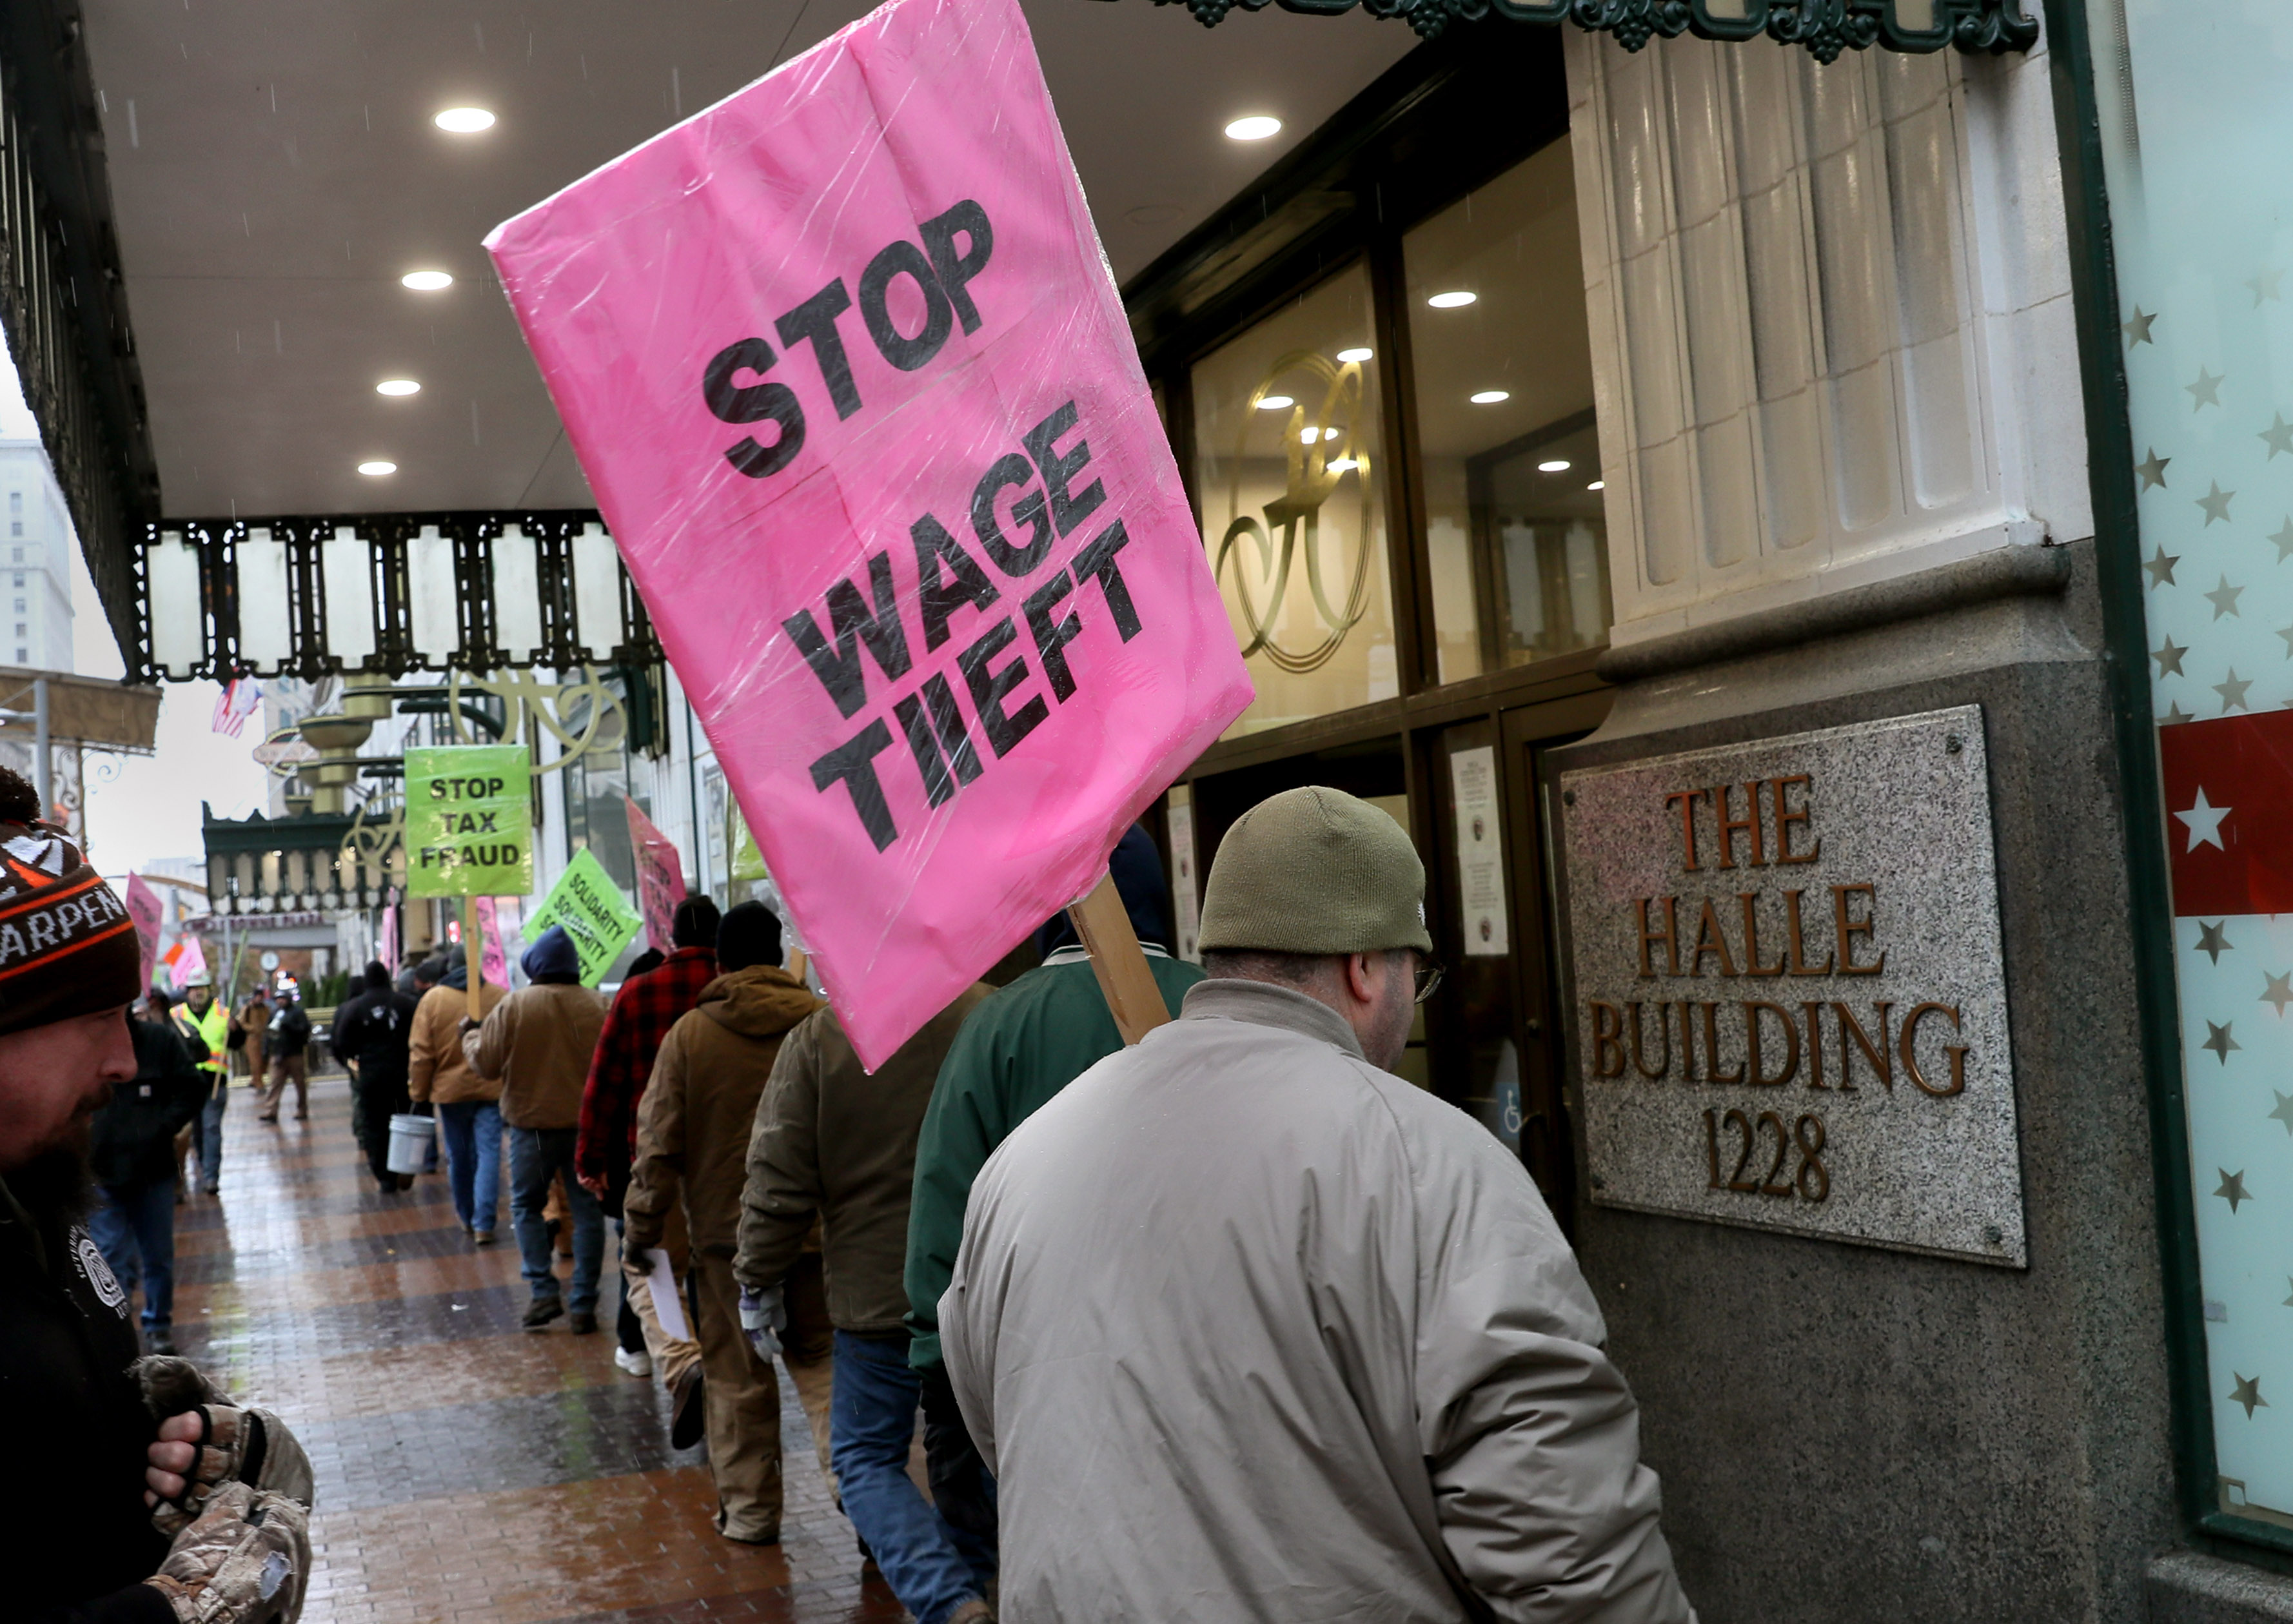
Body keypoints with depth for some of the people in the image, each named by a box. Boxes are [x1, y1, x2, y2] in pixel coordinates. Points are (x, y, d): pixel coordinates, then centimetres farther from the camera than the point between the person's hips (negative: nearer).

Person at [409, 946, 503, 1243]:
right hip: (491, 1089, 0)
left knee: (459, 1157, 14)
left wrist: (419, 1096, 5)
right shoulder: (500, 997, -2)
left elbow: (421, 1054, -2)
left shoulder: (432, 999, -3)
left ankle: (467, 1218, 29)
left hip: (451, 1090, 0)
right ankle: (483, 1224, -7)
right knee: (488, 1154, 0)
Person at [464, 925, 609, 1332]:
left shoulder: (514, 1006, -11)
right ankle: (583, 1304, 8)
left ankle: (544, 1290, 4)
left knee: (527, 1205, 15)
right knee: (587, 1211, 8)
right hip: (588, 1124, 2)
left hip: (533, 1123, -2)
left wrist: (469, 1036, 13)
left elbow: (486, 1064, -6)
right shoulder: (598, 1005, -4)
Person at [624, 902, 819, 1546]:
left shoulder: (690, 1034, -4)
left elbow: (659, 1142, -4)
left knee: (737, 1371, 9)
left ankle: (749, 1505, 13)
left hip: (725, 1228, -1)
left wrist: (642, 1225, 4)